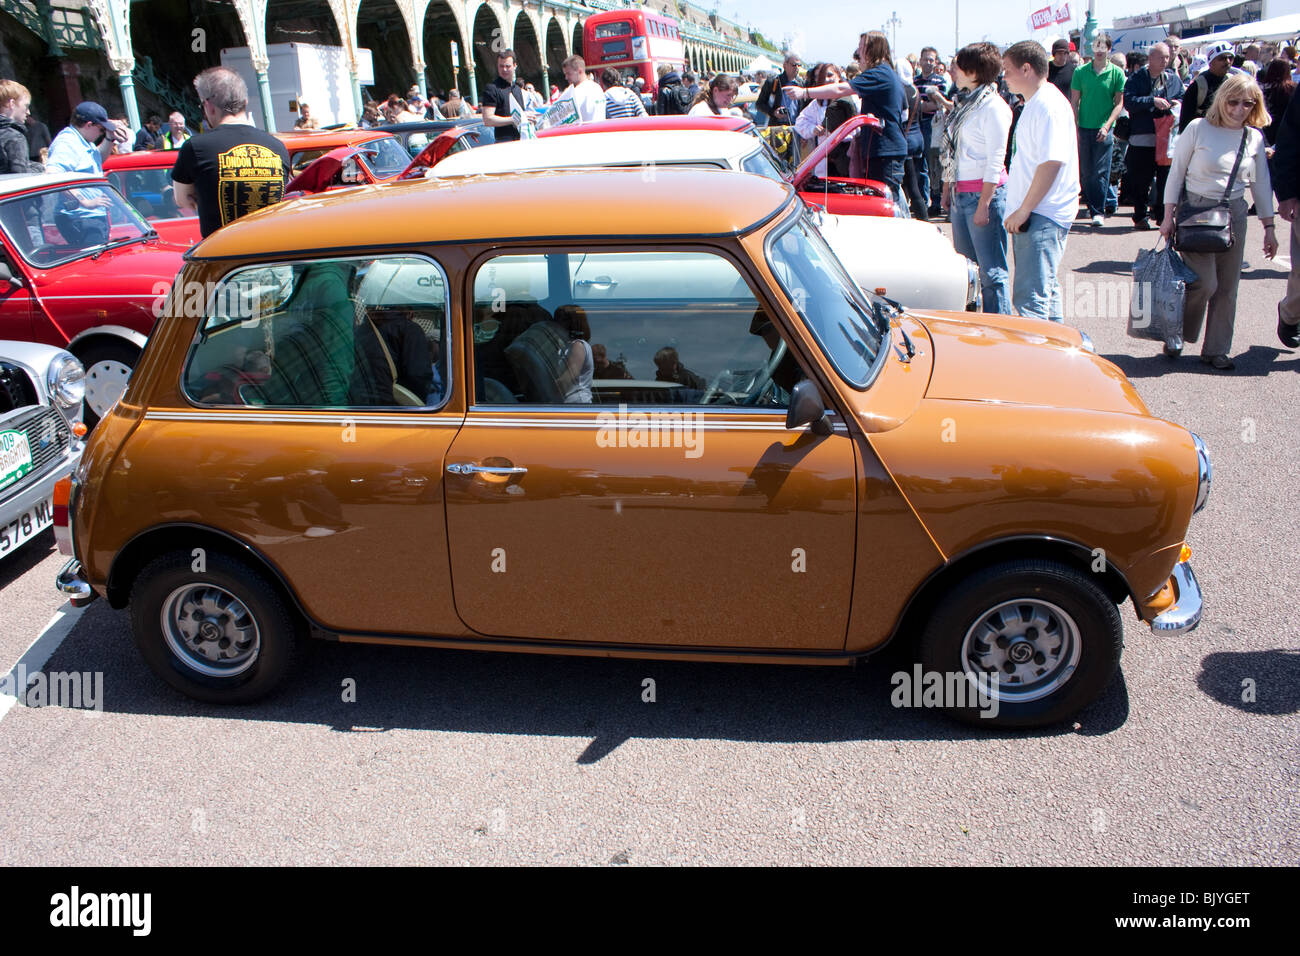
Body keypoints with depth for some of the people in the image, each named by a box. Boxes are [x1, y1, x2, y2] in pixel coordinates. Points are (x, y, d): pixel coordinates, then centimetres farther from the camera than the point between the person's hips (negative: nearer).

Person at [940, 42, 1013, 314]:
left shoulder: (993, 107, -12)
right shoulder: (967, 103, 15)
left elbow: (995, 162, -15)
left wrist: (983, 205, -18)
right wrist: (947, 189, 18)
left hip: (984, 193, -9)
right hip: (961, 194, 9)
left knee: (991, 270, -6)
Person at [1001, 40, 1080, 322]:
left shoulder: (1049, 105, -15)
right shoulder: (1034, 103, 18)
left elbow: (1052, 162, -24)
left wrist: (1023, 210, -22)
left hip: (1042, 216, -11)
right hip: (1031, 215, 11)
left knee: (1030, 297, -15)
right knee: (1046, 290, 18)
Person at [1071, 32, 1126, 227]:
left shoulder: (1117, 73, 1)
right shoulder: (1081, 72, 4)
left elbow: (1119, 103, 1)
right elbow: (1074, 102, 6)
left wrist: (1107, 126, -12)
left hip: (1104, 130, -2)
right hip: (1084, 128, 2)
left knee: (1101, 173, -5)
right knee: (1086, 172, 6)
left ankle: (1099, 211, 0)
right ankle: (1092, 206, 20)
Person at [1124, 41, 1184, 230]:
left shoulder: (1174, 79, 13)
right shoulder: (1137, 79, 2)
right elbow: (1129, 101, -12)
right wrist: (1152, 101, -21)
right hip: (1142, 139, -3)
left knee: (1167, 179, 3)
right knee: (1141, 182, 3)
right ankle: (1141, 216, 14)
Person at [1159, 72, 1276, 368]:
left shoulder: (1255, 137, 6)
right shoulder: (1198, 129, -6)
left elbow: (1261, 184, 12)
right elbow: (1176, 174, -1)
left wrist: (1269, 226, 10)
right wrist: (1169, 216, -5)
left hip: (1234, 215, 4)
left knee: (1227, 287, 4)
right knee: (1204, 283, -13)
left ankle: (1216, 349, 15)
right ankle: (1175, 335, 11)